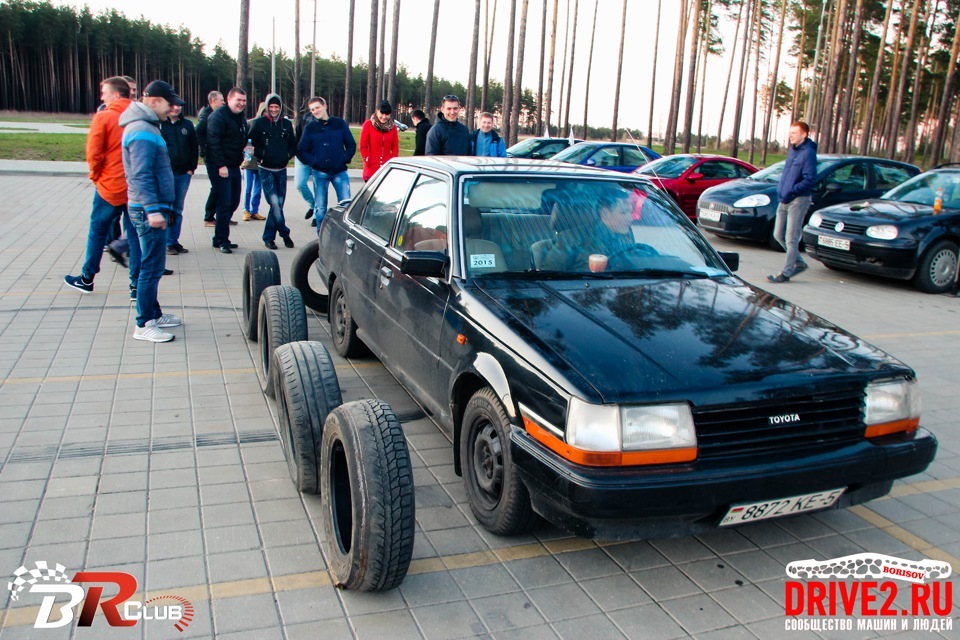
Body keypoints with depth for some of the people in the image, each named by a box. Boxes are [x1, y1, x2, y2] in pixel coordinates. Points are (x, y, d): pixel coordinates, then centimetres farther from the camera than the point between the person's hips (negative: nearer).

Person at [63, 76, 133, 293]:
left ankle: (87, 279, 20)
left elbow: (93, 154, -10)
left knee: (98, 231, 11)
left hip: (110, 187, -3)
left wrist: (96, 176, 6)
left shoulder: (103, 117, -10)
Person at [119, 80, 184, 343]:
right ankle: (143, 325, -1)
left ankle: (153, 314, 27)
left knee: (149, 265, 17)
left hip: (148, 209, 11)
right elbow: (141, 175, -23)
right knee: (152, 267, -6)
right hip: (148, 210, -11)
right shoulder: (143, 132, -17)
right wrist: (153, 209, -27)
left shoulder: (147, 127, 16)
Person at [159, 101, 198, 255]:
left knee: (178, 210, 10)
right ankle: (168, 242, 5)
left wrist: (191, 168, 3)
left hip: (183, 173, 4)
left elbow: (195, 147, 12)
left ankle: (174, 241, 18)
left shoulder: (187, 125, 9)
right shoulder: (159, 124, -2)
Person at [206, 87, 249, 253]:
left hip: (234, 166, 9)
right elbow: (213, 141, -20)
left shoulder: (241, 118, 15)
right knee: (224, 204, -8)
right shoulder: (218, 116, -12)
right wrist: (221, 165, -24)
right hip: (220, 167, -9)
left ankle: (220, 238, 22)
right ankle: (222, 241, 0)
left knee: (233, 202, 12)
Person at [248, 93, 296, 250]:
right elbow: (250, 143, 0)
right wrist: (260, 155, -10)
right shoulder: (259, 123, -1)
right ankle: (285, 234, -1)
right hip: (266, 170, -4)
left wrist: (288, 155, 1)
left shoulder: (287, 124, 9)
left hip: (281, 170, 4)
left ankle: (269, 237, 16)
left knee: (278, 204, 5)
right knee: (275, 203, -14)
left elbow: (293, 145, 17)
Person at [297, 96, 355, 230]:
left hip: (340, 171, -1)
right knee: (320, 208, 5)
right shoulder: (310, 128, 5)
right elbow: (301, 150, 7)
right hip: (320, 173, 1)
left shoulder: (340, 123, 4)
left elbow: (351, 144, 8)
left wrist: (346, 159, -5)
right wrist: (313, 162, -6)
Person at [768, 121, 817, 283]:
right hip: (785, 199, 9)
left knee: (791, 238, -4)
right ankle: (799, 263, 26)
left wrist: (791, 191, -19)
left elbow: (810, 179, -20)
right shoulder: (792, 149, 13)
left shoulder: (808, 153, -13)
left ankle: (785, 273, 1)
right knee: (779, 235, 12)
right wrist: (781, 190, 11)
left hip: (798, 200, -9)